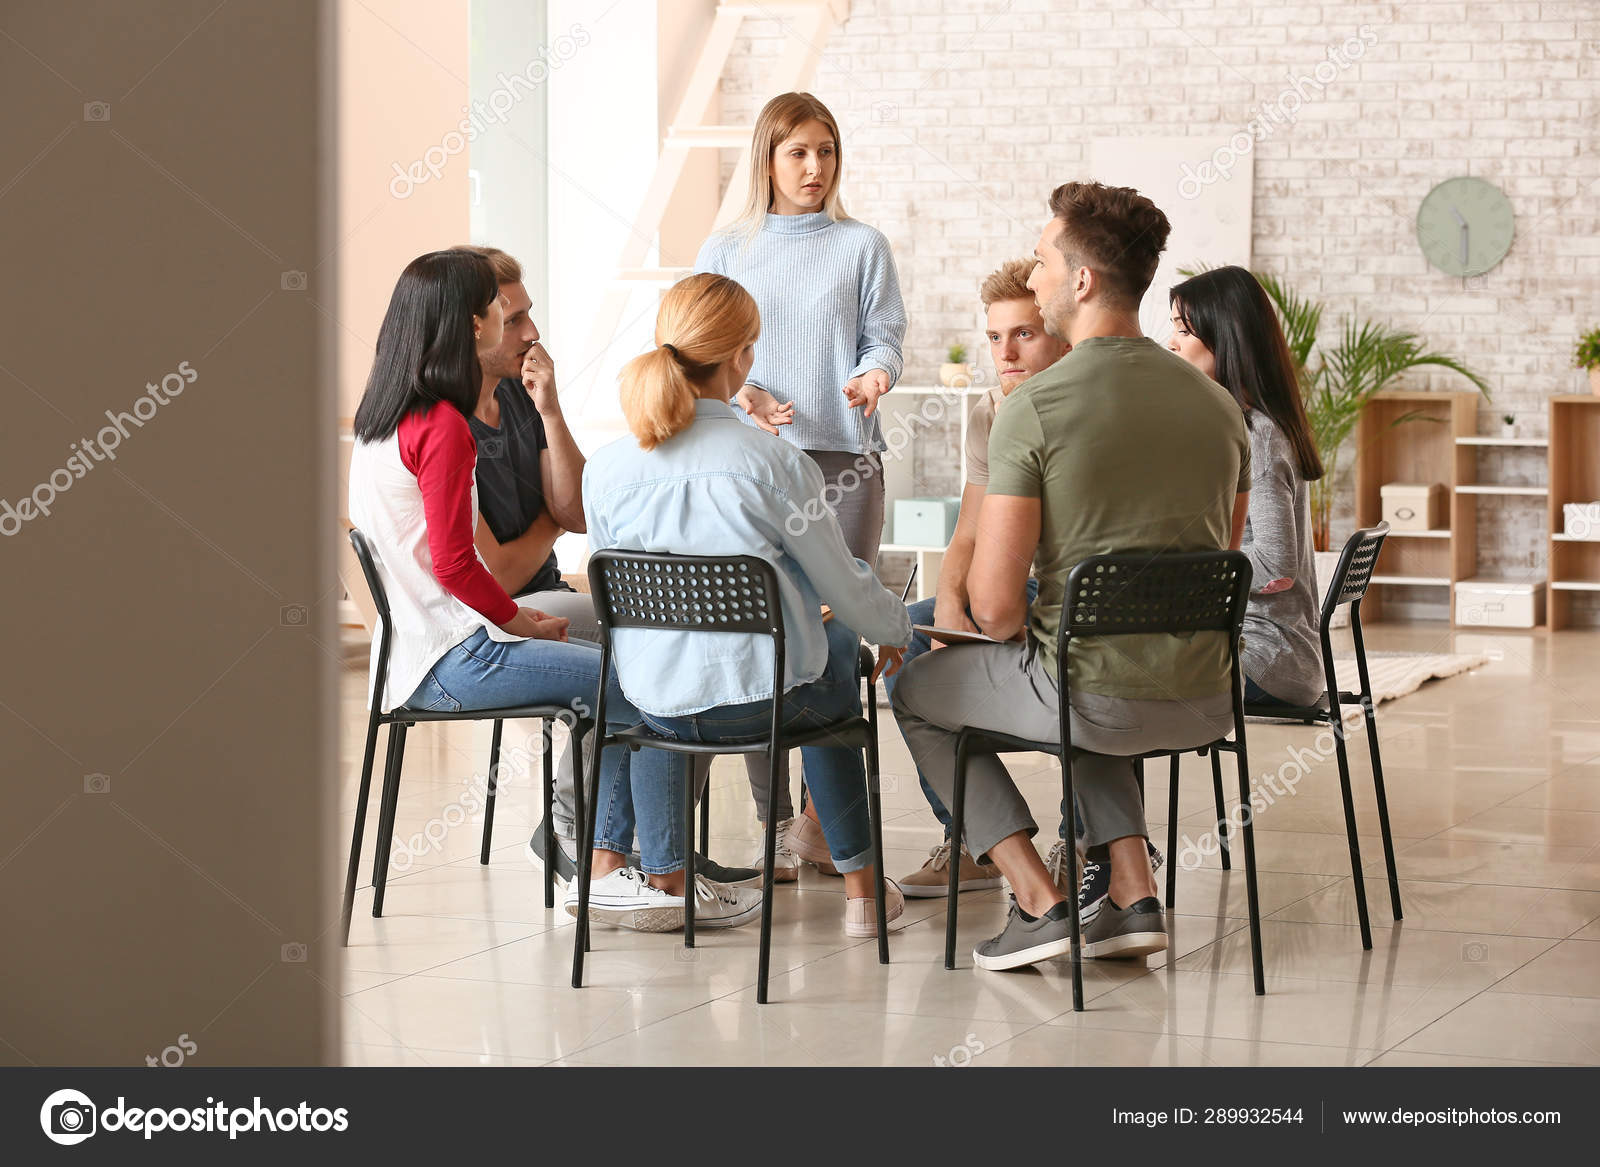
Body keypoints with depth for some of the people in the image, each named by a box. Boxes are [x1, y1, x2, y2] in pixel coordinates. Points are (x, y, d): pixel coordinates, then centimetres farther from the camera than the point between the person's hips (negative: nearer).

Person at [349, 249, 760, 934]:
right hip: (451, 661, -10)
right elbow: (453, 564, -19)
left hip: (414, 644, 10)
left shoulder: (383, 414, 13)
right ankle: (666, 880, -2)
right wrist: (520, 620, -5)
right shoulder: (443, 427, -17)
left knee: (622, 687, 16)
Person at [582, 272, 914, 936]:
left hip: (657, 704, 3)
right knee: (838, 643, 33)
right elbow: (847, 589, -6)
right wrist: (895, 627, 18)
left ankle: (607, 863, 32)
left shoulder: (605, 468, -7)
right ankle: (859, 886, 35)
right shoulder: (775, 464, -16)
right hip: (770, 700, -2)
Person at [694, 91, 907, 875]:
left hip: (842, 457, 0)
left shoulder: (863, 247, 11)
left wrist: (871, 376, -18)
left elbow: (884, 338, 5)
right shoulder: (726, 251, 13)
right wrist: (742, 395, -11)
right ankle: (774, 819, 1)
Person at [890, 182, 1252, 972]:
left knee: (916, 690, 22)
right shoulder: (1216, 404, 6)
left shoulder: (1033, 408, -13)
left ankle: (1038, 900, 10)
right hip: (1205, 705, 6)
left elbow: (992, 605, -15)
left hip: (1100, 698, -6)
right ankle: (1132, 892, 22)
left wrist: (1022, 633, 9)